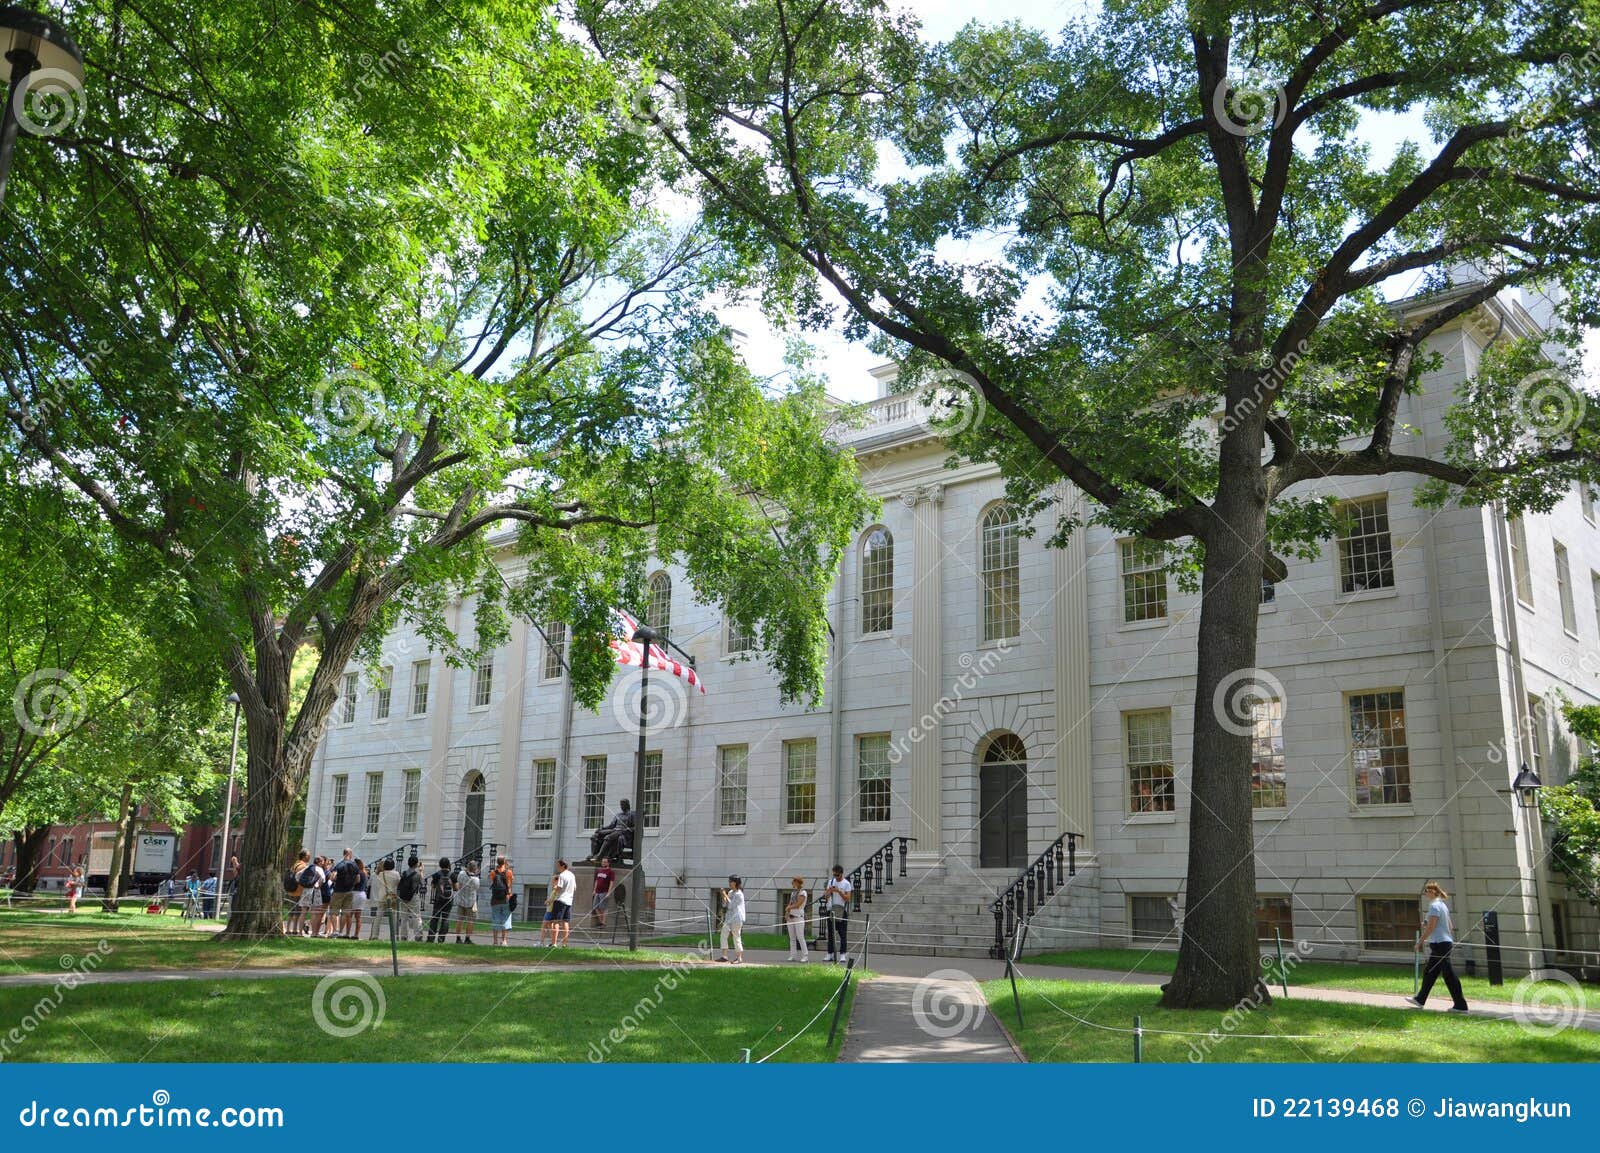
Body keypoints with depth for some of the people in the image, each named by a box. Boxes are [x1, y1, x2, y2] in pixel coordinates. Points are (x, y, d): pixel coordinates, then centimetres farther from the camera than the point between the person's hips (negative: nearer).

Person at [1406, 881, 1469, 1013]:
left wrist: (1420, 941, -12)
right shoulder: (1443, 905, 15)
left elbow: (1430, 927, -18)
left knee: (1448, 975, -6)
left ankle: (1460, 1005, -4)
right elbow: (1450, 927, 19)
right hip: (1446, 942, 10)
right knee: (1429, 972, 17)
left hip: (1439, 944, -10)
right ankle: (1420, 999, 26)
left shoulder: (1434, 906, -15)